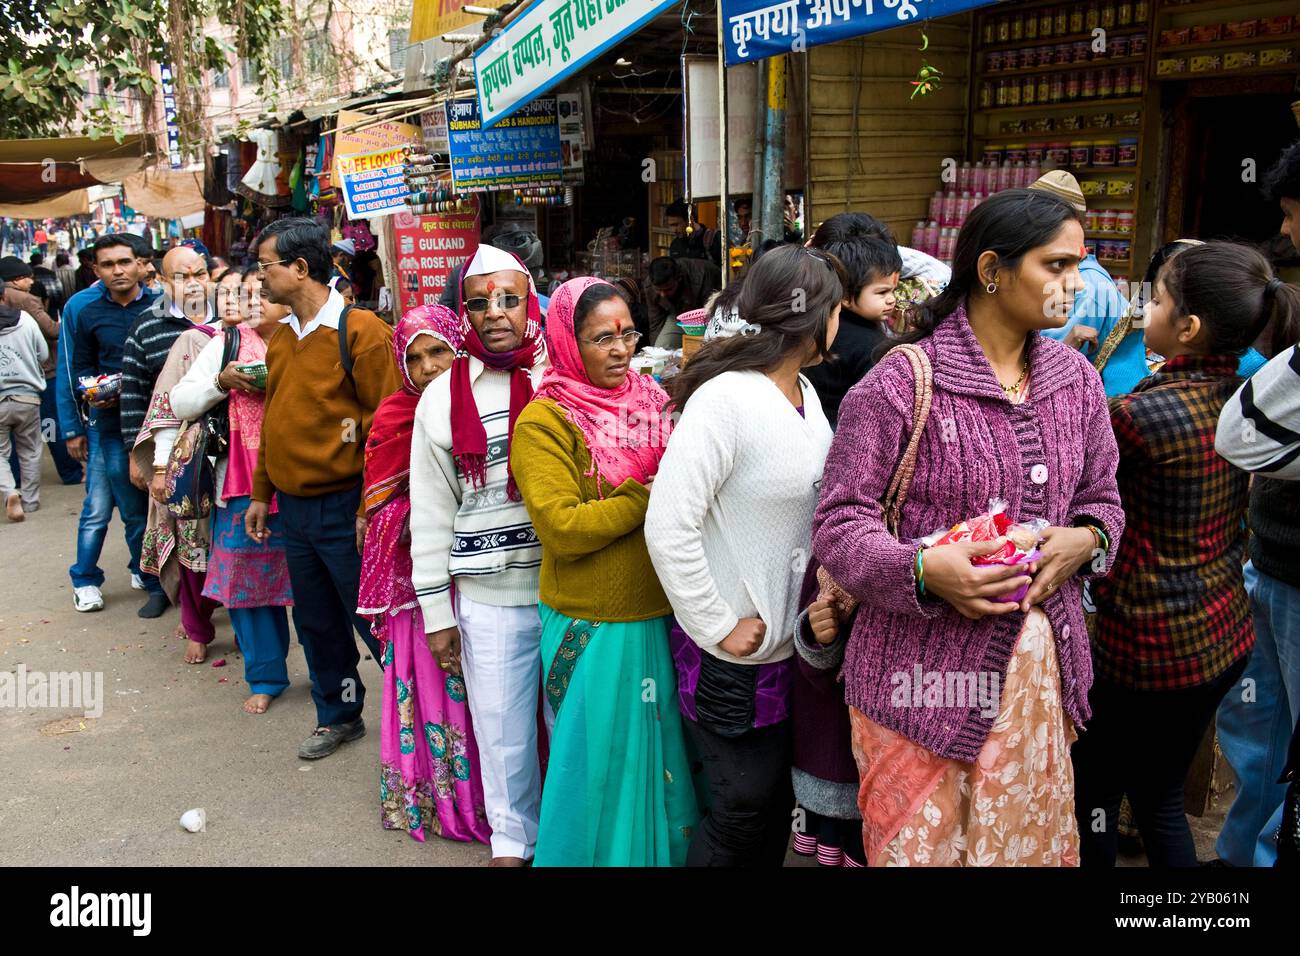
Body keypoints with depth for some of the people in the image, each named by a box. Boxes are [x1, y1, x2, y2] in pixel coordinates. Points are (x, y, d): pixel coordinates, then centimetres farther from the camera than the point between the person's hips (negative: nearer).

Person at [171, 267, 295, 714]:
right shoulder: (226, 344, 9)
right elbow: (180, 402, 9)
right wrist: (221, 381, -7)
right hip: (242, 482, 2)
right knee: (247, 574, 6)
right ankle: (265, 677, 21)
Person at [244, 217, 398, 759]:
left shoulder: (360, 330, -13)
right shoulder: (280, 338, 10)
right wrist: (261, 494, 17)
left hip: (344, 507, -7)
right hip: (293, 507, 8)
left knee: (372, 620, 2)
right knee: (315, 621, 17)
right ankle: (338, 716, 34)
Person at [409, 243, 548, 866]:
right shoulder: (443, 398, 1)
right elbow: (430, 512, 3)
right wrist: (435, 613, 2)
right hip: (486, 595, 0)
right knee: (502, 728, 12)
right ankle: (512, 838, 35)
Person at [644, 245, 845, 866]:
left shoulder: (805, 393, 6)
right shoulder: (725, 399, -21)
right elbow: (668, 528, -24)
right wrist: (719, 628, -18)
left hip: (792, 642, 8)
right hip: (735, 654, -8)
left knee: (777, 805, 19)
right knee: (744, 812, 7)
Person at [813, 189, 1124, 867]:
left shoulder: (1077, 380, 8)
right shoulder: (902, 383, -12)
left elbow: (1102, 499, 18)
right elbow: (839, 524, -11)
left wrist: (1084, 540, -5)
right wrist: (924, 569, -28)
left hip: (1041, 664, 6)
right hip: (924, 673, -5)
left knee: (1033, 841, 19)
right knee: (920, 844, 7)